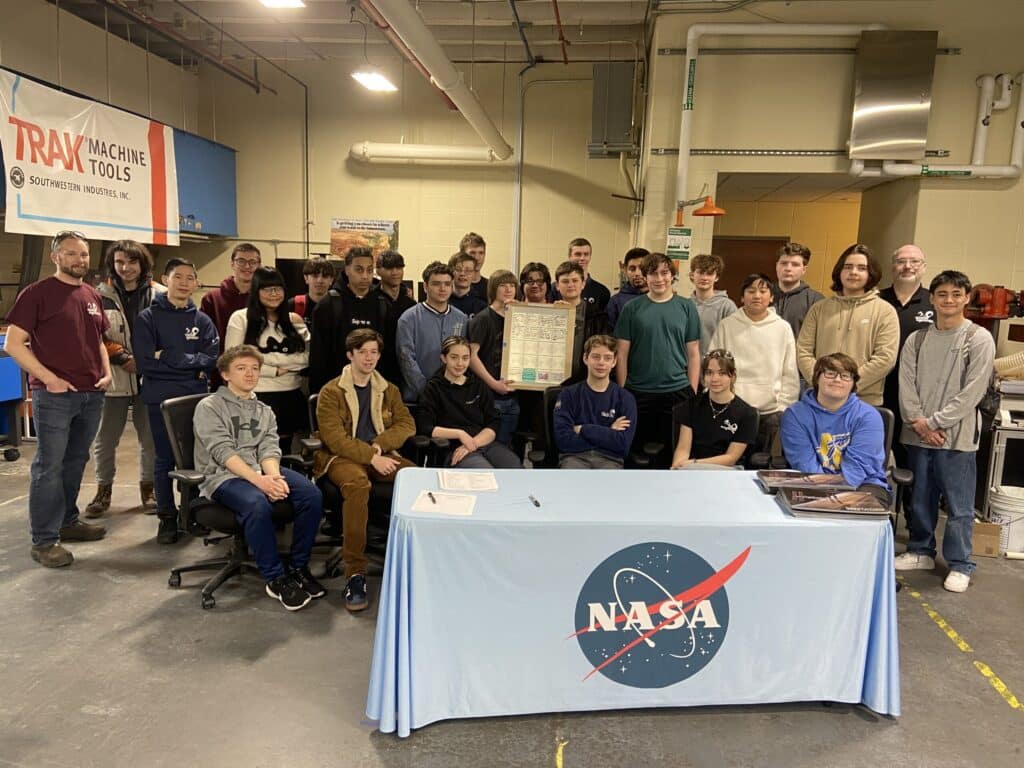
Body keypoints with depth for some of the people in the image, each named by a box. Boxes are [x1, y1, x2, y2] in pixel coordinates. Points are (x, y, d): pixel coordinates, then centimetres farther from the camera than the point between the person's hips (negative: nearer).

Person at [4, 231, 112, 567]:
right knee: (49, 466, -2)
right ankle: (44, 540, 3)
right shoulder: (37, 293, -6)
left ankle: (68, 521, 28)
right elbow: (13, 344, -9)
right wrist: (48, 378, -15)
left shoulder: (93, 296, 13)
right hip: (54, 395, -6)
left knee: (75, 462, 15)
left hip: (91, 394, 6)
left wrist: (106, 373, 7)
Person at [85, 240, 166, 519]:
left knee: (151, 437, 8)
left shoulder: (160, 295, 0)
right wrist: (123, 357, -11)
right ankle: (103, 490, 23)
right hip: (114, 378, 0)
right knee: (104, 439, 6)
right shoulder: (102, 295, 1)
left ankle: (148, 488, 23)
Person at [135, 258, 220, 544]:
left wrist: (169, 357, -11)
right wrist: (192, 366, -8)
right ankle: (167, 518, 19)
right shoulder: (148, 317, 1)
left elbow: (212, 359, -5)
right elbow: (145, 362, -9)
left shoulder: (202, 320, 8)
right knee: (165, 459, 6)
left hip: (197, 398, 2)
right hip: (161, 399, -2)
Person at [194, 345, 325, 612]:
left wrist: (273, 476, -19)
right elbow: (223, 452, -12)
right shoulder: (209, 407, 3)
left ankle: (299, 567, -7)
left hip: (262, 471, 5)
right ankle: (275, 579, -21)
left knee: (311, 494, -22)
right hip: (223, 476, -5)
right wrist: (258, 480, -25)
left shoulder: (264, 411, 20)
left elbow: (269, 449, 4)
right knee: (257, 504, -37)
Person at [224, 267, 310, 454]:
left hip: (291, 396, 4)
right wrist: (275, 371, -10)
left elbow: (307, 358, 1)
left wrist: (269, 358, -10)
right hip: (258, 397, -3)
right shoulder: (241, 319, 0)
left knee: (284, 450, 12)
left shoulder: (293, 320, 11)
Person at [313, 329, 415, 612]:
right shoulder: (331, 392, 2)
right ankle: (355, 572, -33)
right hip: (342, 457, -4)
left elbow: (407, 425, 8)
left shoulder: (389, 390, 17)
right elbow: (334, 438, -9)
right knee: (357, 483, -39)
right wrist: (371, 457, -18)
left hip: (382, 455, 4)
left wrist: (379, 445, -9)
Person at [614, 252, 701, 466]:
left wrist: (692, 392, 0)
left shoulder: (687, 308, 4)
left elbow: (693, 353, 5)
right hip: (638, 392, 0)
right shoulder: (632, 308, 1)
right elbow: (621, 354, 2)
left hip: (677, 392, 1)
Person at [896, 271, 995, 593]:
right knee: (920, 499, 13)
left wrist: (934, 422, -11)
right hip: (917, 434, 4)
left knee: (958, 505, 1)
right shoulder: (917, 339, 9)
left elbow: (972, 391, -9)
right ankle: (920, 552, 28)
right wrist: (918, 422, -8)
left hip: (956, 436, -4)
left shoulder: (979, 339, -3)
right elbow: (906, 384, 4)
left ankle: (960, 565, 13)